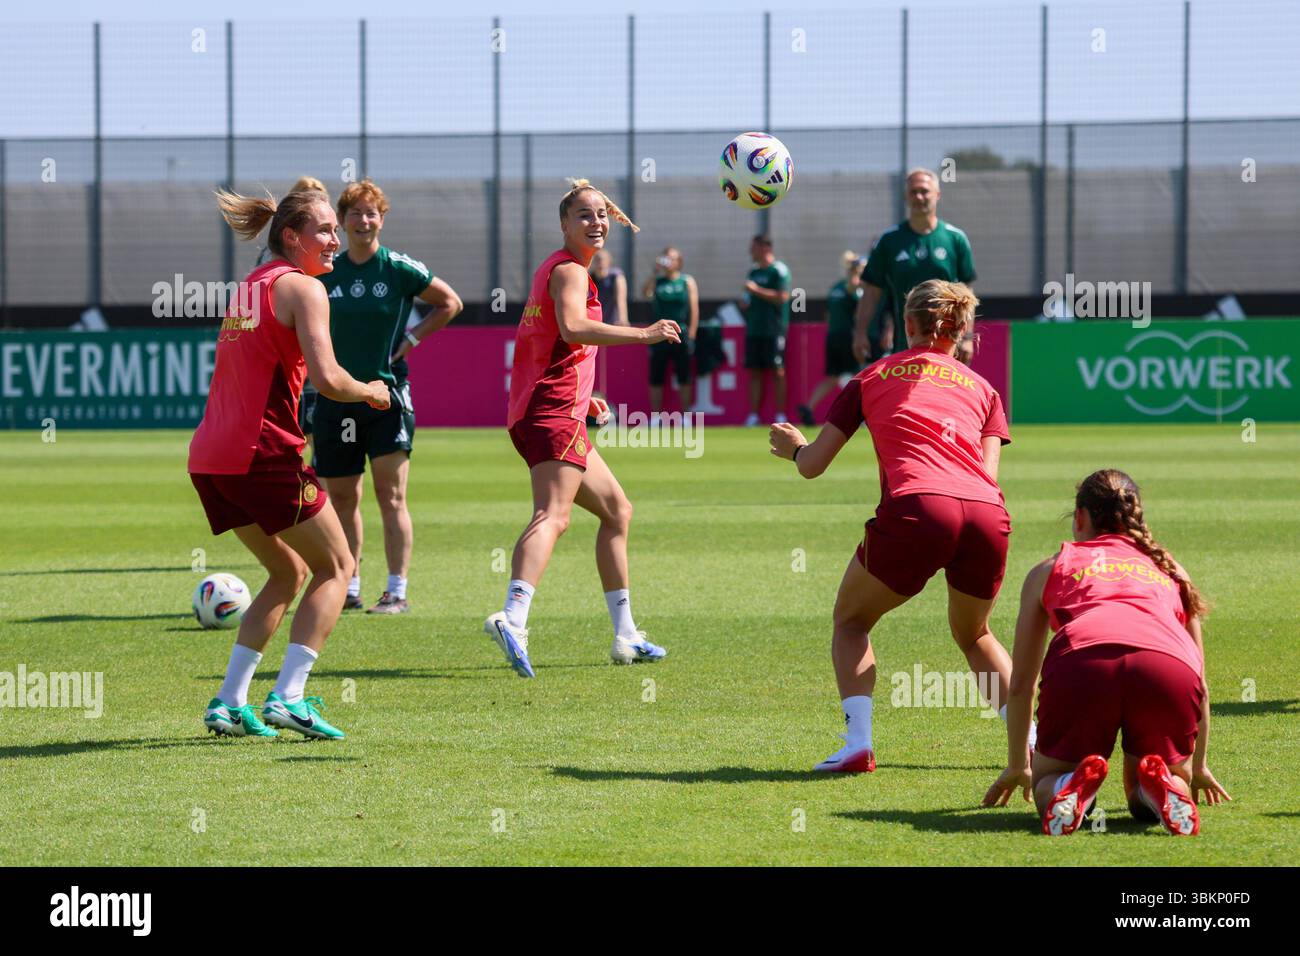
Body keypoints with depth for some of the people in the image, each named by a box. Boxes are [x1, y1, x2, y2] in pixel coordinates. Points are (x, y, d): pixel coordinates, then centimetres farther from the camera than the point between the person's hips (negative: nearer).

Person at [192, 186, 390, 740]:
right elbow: (327, 378, -17)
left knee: (289, 571, 22)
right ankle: (288, 696, -6)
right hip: (262, 452, -8)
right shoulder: (302, 287, -5)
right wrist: (370, 392, 2)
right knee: (335, 567, 7)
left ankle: (229, 703, 13)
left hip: (208, 457, 8)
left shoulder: (250, 286, 21)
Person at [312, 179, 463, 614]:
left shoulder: (400, 269, -4)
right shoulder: (325, 272, 4)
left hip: (387, 394, -4)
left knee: (390, 496, -7)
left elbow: (451, 303, 6)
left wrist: (412, 337, -2)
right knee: (341, 498, 8)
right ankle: (349, 589, 18)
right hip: (336, 396, 4)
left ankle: (397, 593, -6)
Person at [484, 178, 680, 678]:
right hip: (555, 413, -11)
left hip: (537, 410, 11)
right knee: (552, 515, -26)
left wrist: (584, 397, 28)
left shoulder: (555, 270, 24)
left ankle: (626, 636, 23)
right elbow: (572, 327, -28)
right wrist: (643, 334, -26)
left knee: (617, 511, 20)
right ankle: (513, 618, -47)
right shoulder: (569, 271, -7)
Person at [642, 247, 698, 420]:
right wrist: (656, 272, -16)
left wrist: (691, 334, -5)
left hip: (681, 335, -1)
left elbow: (694, 309, 3)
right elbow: (646, 293, -13)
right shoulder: (657, 281, 7)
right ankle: (655, 416, 8)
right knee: (656, 378, 1)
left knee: (684, 378, 2)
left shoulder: (688, 282, 6)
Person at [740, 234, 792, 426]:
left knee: (777, 371, -5)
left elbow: (782, 297, -16)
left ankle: (780, 415, -2)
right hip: (753, 329, 7)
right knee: (754, 372, 5)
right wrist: (745, 303, 5)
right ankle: (753, 415, 6)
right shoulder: (753, 272, 17)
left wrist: (756, 290, -17)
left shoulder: (779, 270, -6)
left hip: (774, 329, -7)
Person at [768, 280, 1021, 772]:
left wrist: (793, 446, 43)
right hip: (987, 516, 3)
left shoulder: (873, 377, 22)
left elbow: (812, 465, 20)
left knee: (851, 621, 21)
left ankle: (858, 742, 2)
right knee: (972, 632, 29)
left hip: (915, 509, -3)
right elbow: (987, 469, 15)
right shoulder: (982, 388, 27)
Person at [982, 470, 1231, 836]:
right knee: (1144, 803, 24)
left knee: (1046, 784, 21)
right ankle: (1161, 784, -12)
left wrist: (1017, 765, 47)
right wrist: (1197, 765, 56)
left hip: (1079, 661, -1)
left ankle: (1073, 786, -14)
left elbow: (1021, 683, 35)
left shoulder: (1051, 568, 32)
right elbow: (1200, 685, 42)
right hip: (1170, 667, 1)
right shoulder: (1169, 570, 36)